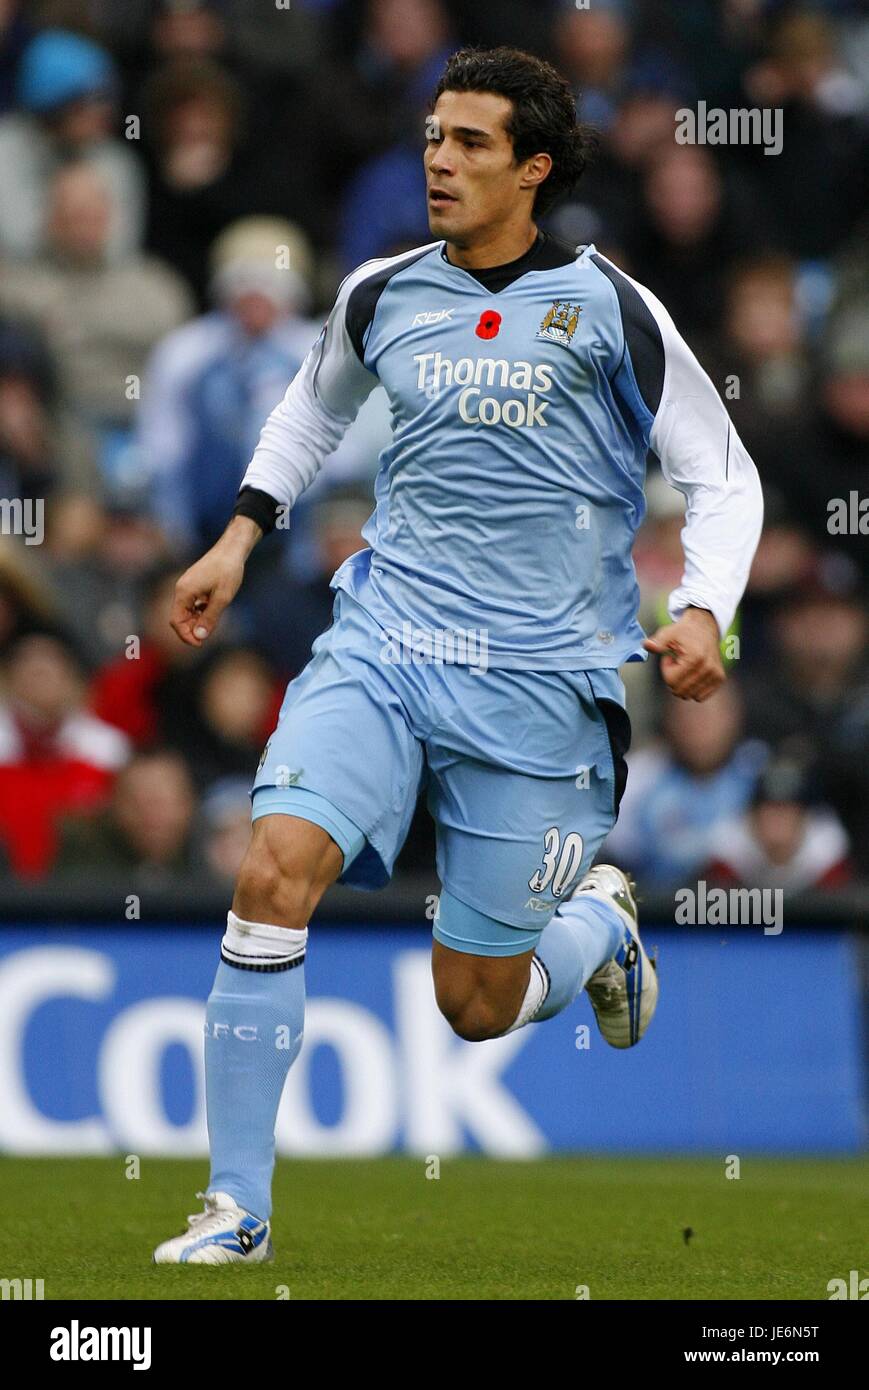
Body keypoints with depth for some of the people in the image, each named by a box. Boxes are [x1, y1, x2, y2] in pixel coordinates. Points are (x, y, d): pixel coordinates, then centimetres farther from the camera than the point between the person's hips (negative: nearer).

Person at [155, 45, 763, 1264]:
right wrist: (240, 538, 19)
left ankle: (600, 923, 39)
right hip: (382, 646, 2)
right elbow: (314, 406, 28)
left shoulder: (608, 309, -4)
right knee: (277, 868, -23)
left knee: (475, 1007, 3)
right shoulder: (381, 295, 6)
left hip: (538, 683, -2)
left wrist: (703, 613, -14)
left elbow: (724, 477, 2)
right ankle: (237, 1208, -17)